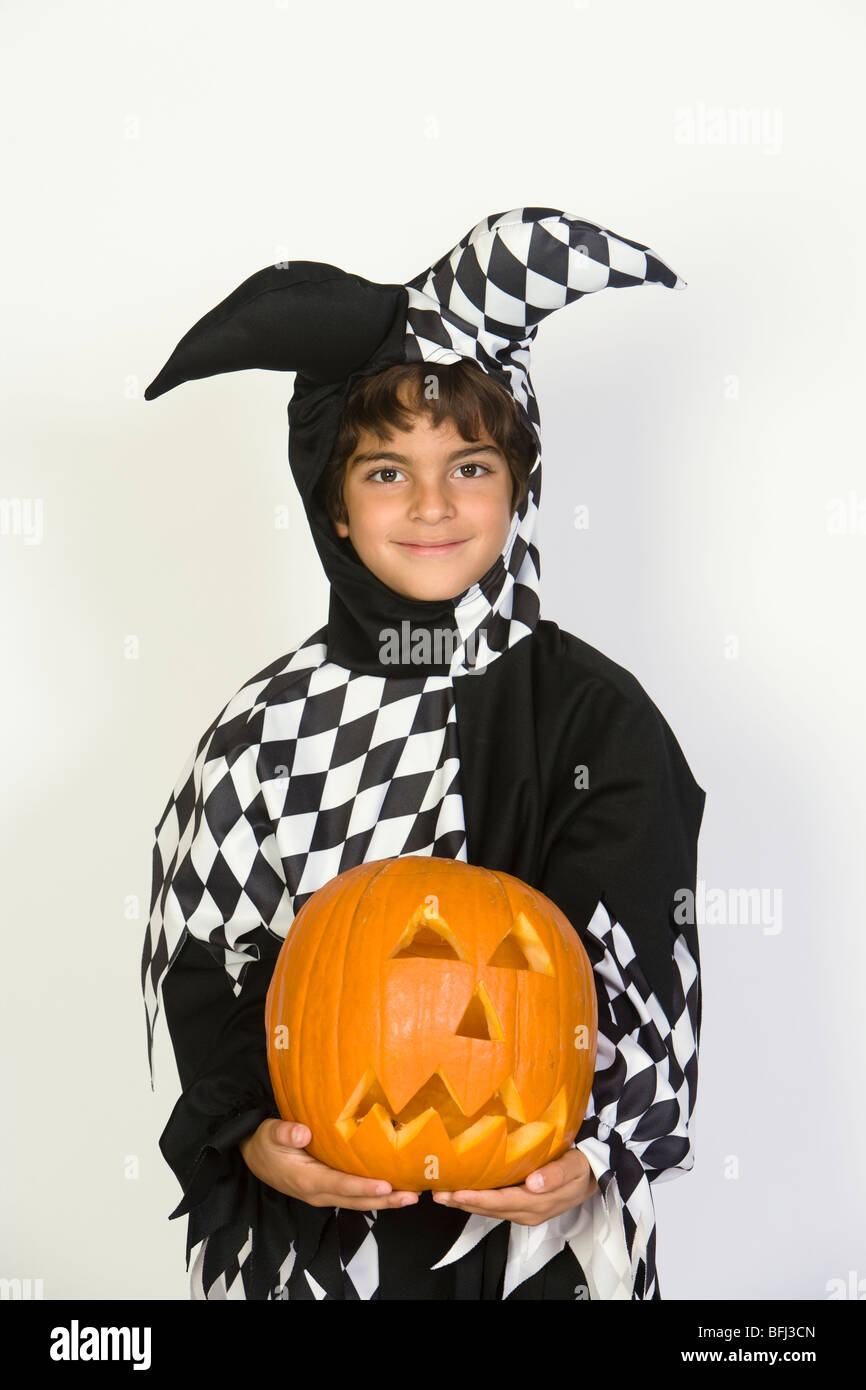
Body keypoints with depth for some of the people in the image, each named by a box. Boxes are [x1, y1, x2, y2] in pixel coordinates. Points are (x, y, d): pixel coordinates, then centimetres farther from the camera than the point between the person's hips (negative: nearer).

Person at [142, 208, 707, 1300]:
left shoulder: (600, 718, -8)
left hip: (536, 1215, -1)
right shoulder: (274, 724, -4)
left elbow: (642, 976, -9)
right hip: (310, 1211, 1)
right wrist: (253, 1137, -17)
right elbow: (206, 962, -2)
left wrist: (592, 1155, -23)